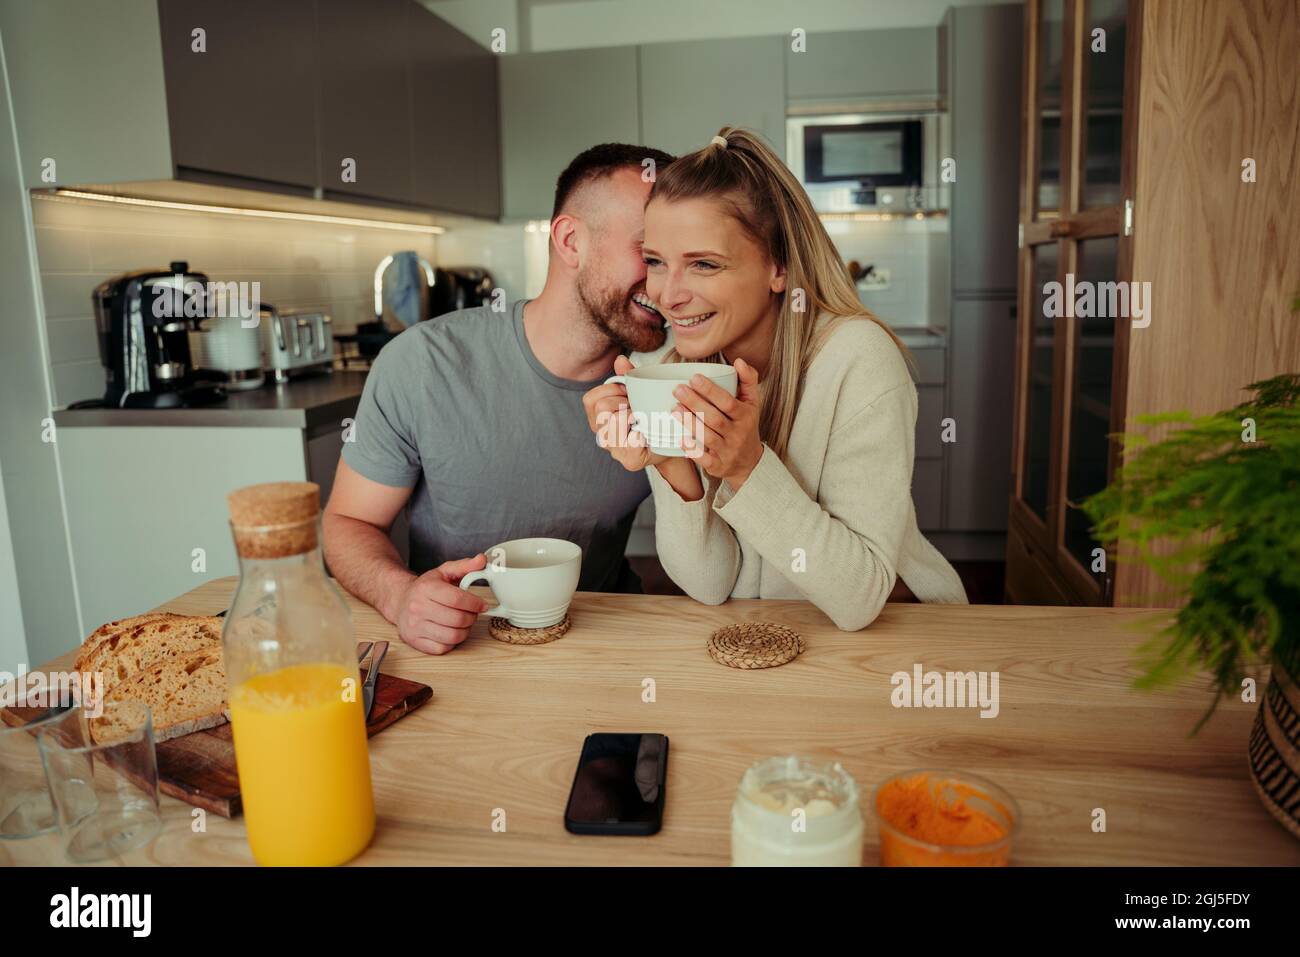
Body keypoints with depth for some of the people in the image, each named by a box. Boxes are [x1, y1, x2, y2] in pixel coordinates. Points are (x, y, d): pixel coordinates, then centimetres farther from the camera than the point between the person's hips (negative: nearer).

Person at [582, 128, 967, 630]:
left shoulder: (857, 359, -20)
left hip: (895, 624, -2)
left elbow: (859, 599, -21)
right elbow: (711, 585, -8)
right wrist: (673, 470, -24)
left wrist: (749, 468, -31)